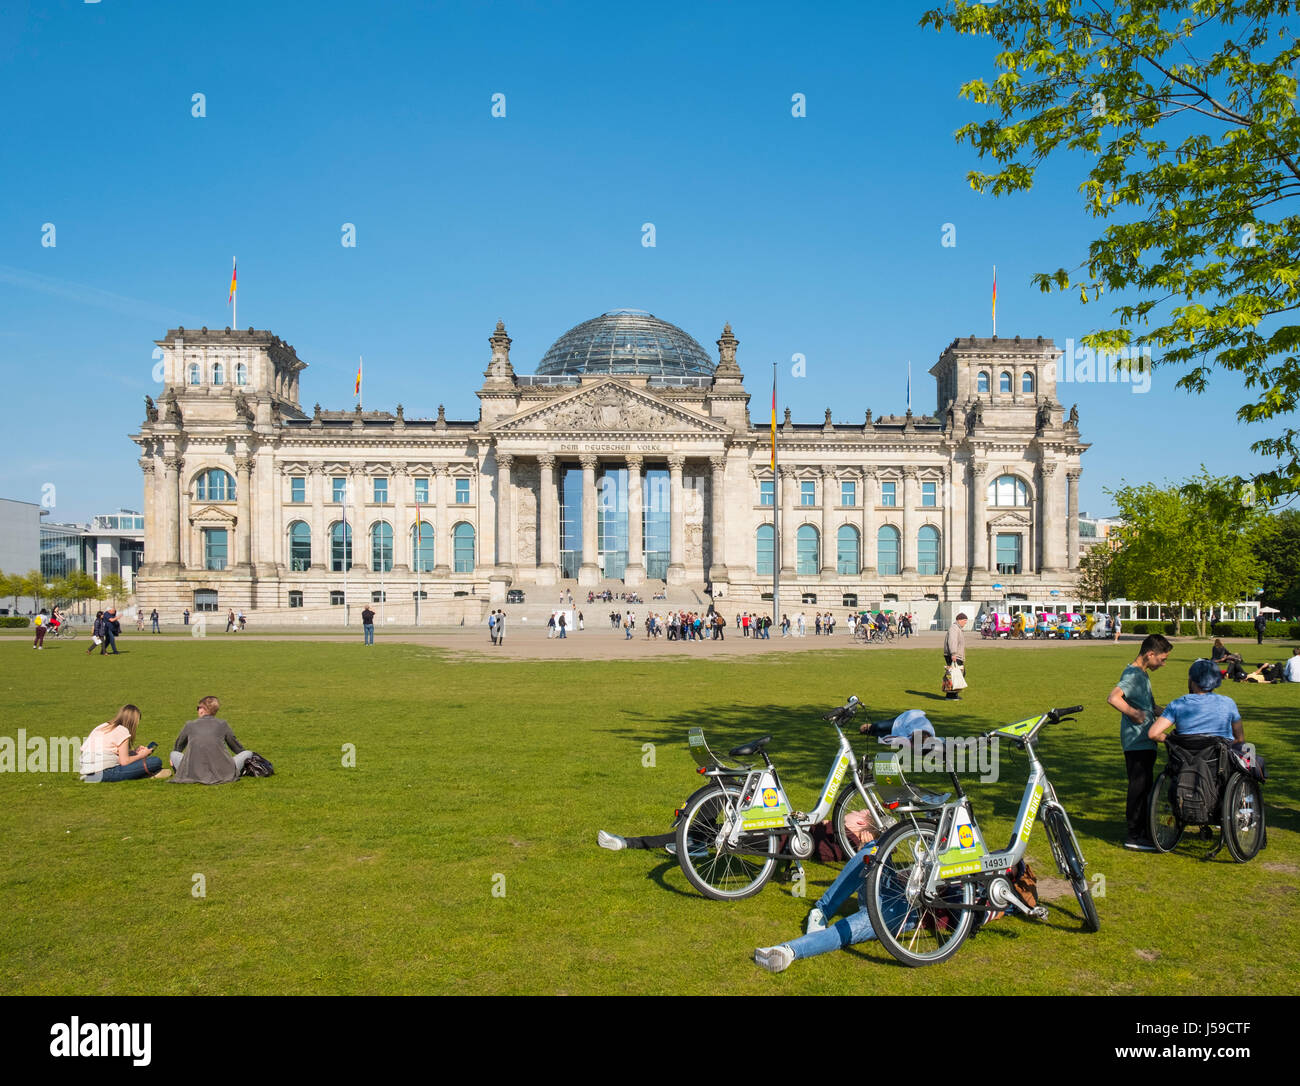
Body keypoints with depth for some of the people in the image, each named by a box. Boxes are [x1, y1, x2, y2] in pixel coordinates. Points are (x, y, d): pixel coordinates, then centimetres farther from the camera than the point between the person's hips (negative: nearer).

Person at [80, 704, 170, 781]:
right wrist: (141, 755, 5)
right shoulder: (122, 731, -7)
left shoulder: (103, 726, 18)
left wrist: (134, 751, 18)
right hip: (105, 773, -10)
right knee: (156, 761, -12)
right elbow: (124, 761, -10)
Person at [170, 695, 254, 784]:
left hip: (193, 775, 1)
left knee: (174, 754, 27)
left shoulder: (190, 724, 15)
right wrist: (245, 756, 44)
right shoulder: (222, 724, 12)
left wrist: (173, 760, 54)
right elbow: (236, 747, 24)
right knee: (248, 753, 17)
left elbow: (178, 746, 33)